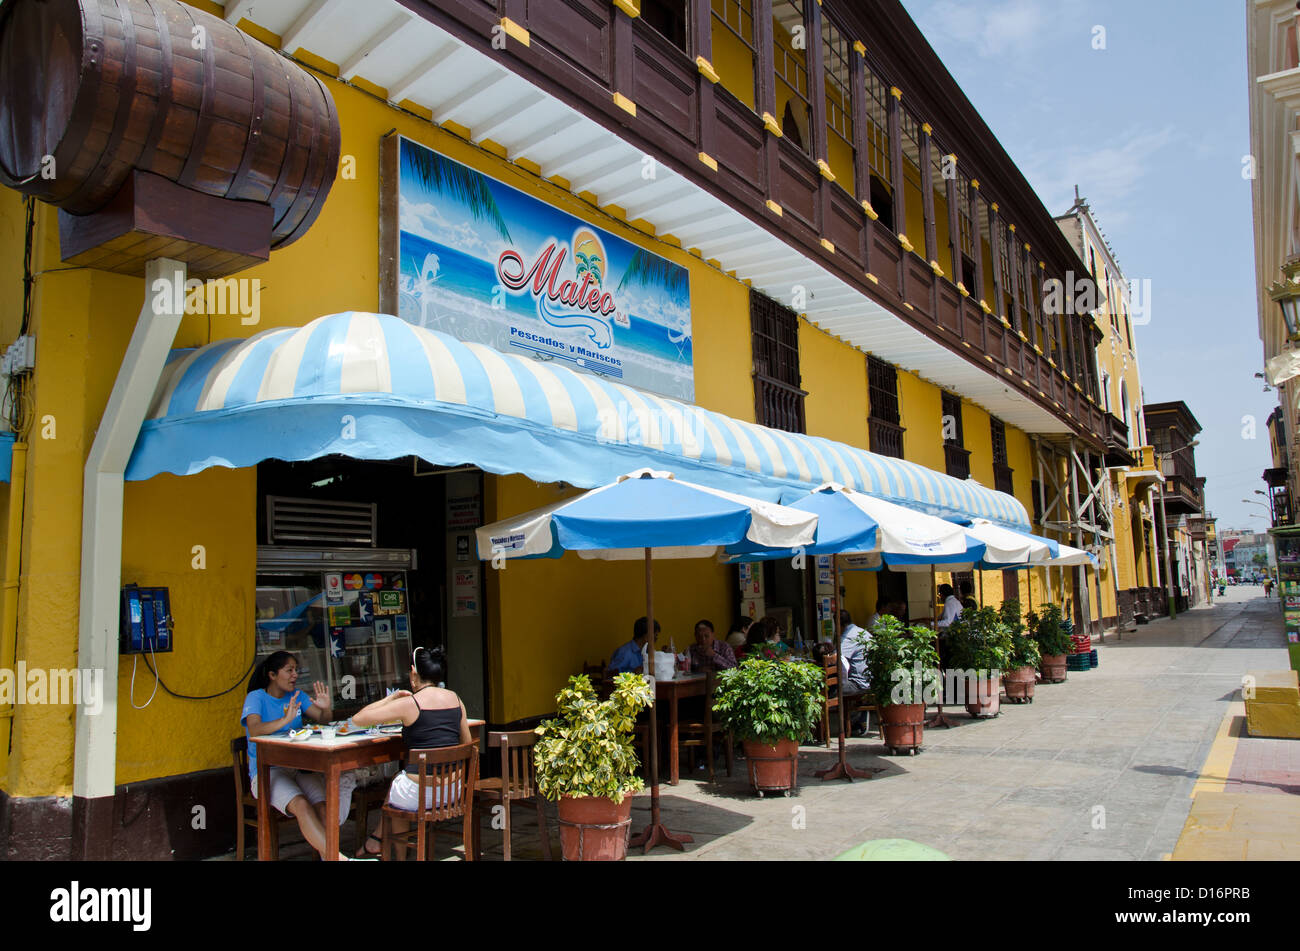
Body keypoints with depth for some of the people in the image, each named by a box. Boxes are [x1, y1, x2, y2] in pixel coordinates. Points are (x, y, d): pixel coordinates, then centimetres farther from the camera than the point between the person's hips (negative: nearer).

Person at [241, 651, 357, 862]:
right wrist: (285, 720, -37)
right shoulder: (256, 698, -1)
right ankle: (336, 856, -36)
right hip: (267, 771, -5)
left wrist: (326, 708, -14)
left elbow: (323, 719, 9)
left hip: (299, 768, 5)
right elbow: (254, 730, -20)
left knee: (322, 806, -26)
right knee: (301, 806, -31)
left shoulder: (297, 696, 14)